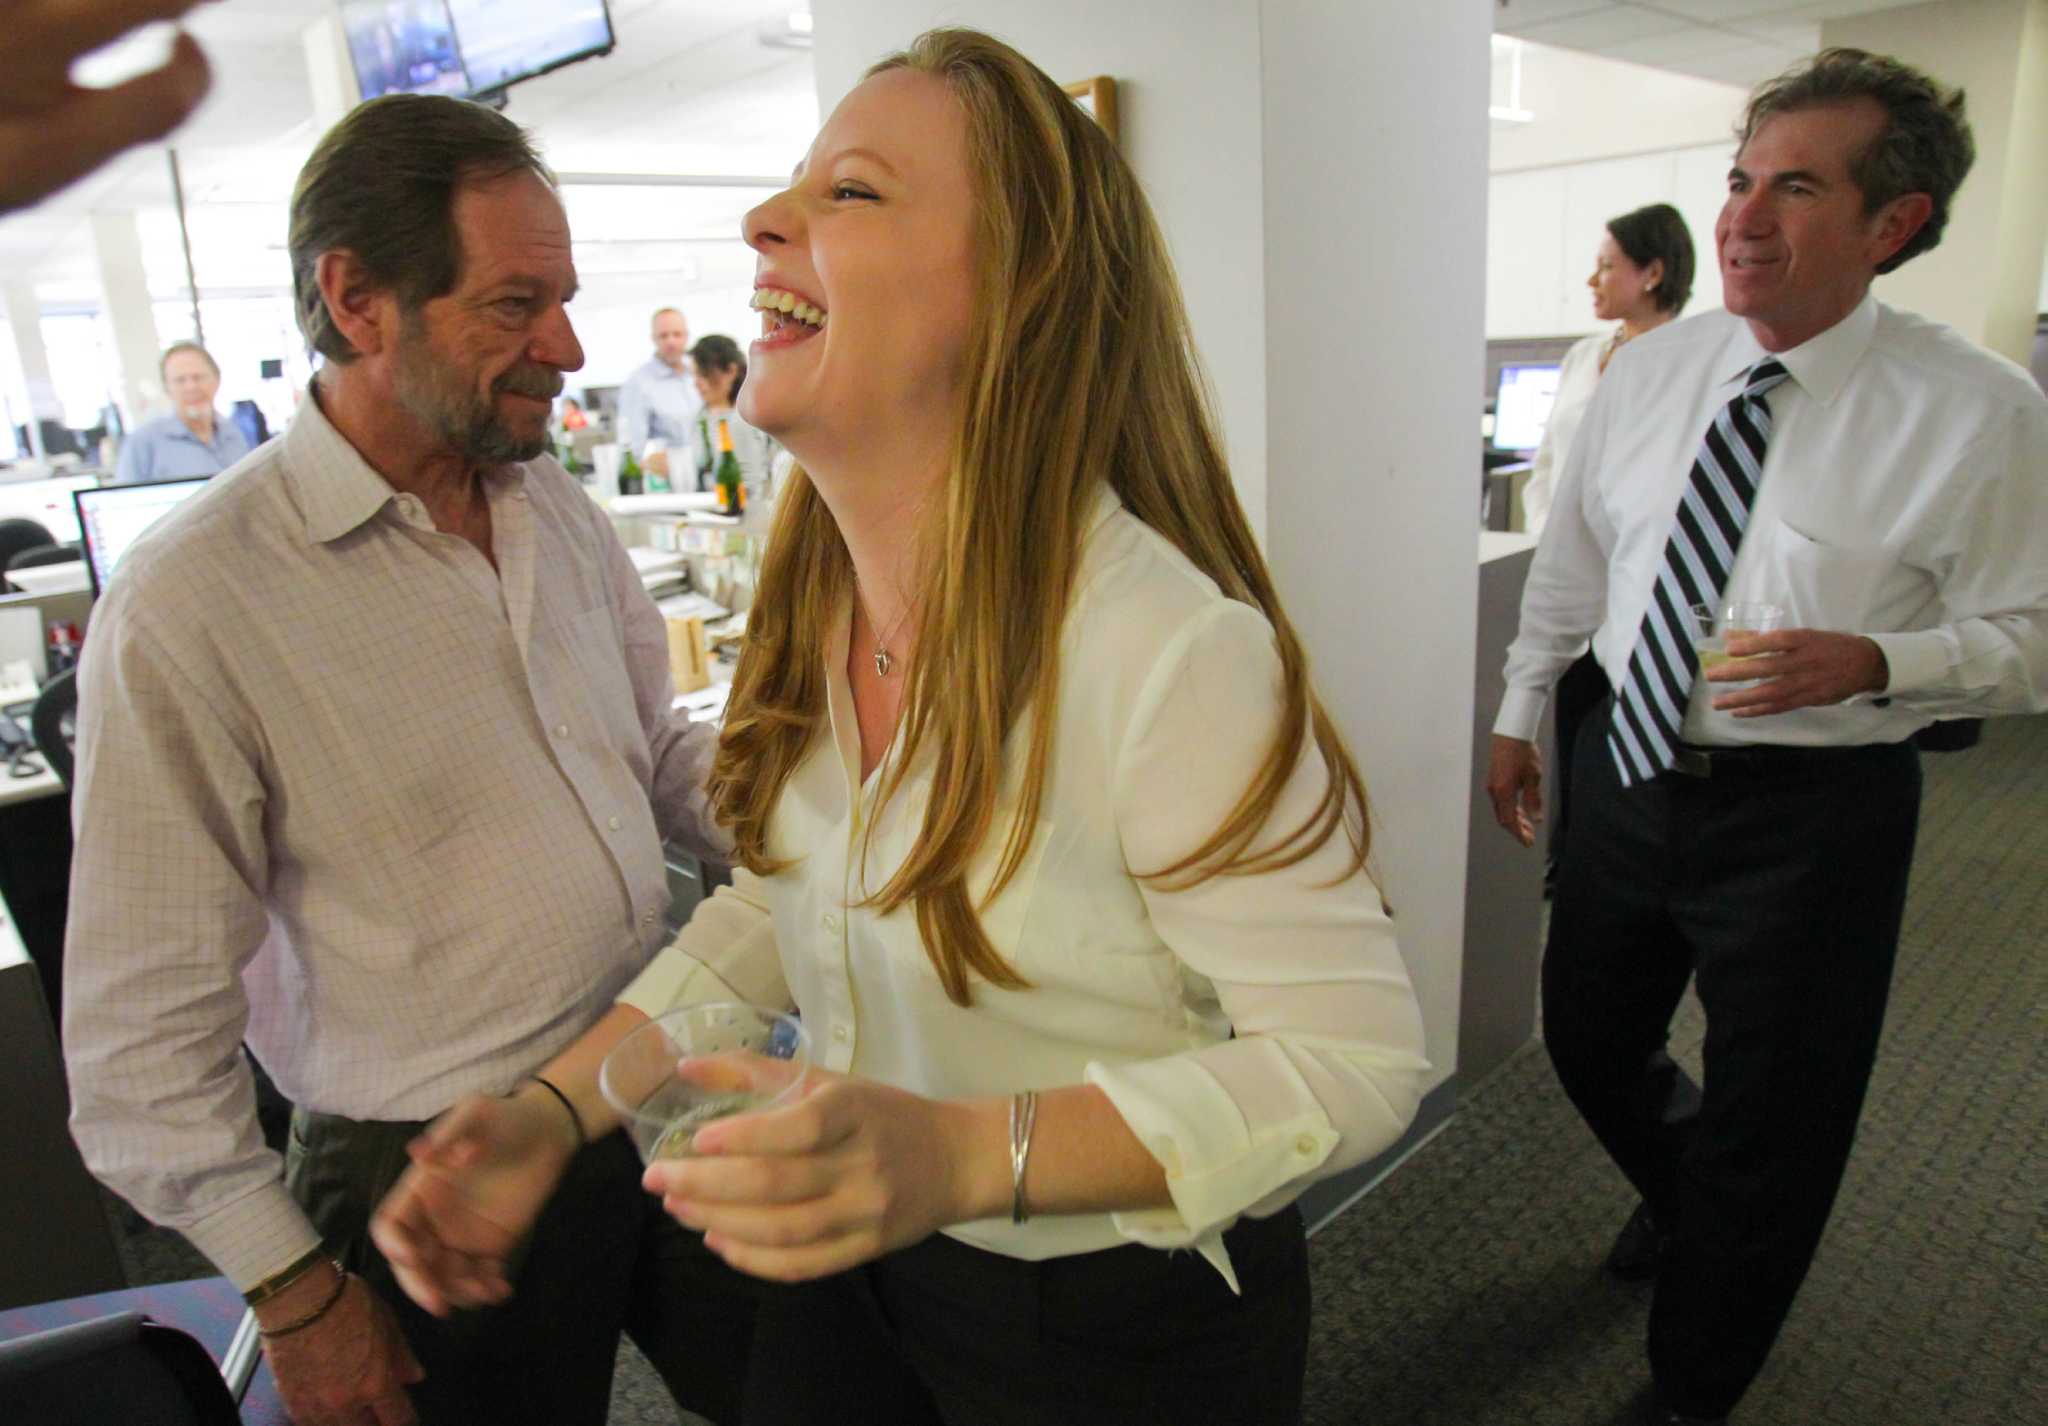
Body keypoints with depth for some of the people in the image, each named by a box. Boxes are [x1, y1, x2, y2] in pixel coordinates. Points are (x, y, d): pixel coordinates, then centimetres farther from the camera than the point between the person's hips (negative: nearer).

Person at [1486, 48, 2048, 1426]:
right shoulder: (1648, 372, 0)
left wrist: (1869, 663, -26)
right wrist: (1519, 715, 14)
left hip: (1813, 807, -4)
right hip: (1632, 770, 5)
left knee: (1769, 1130, 10)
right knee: (1590, 1041, 21)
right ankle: (1687, 1196, 56)